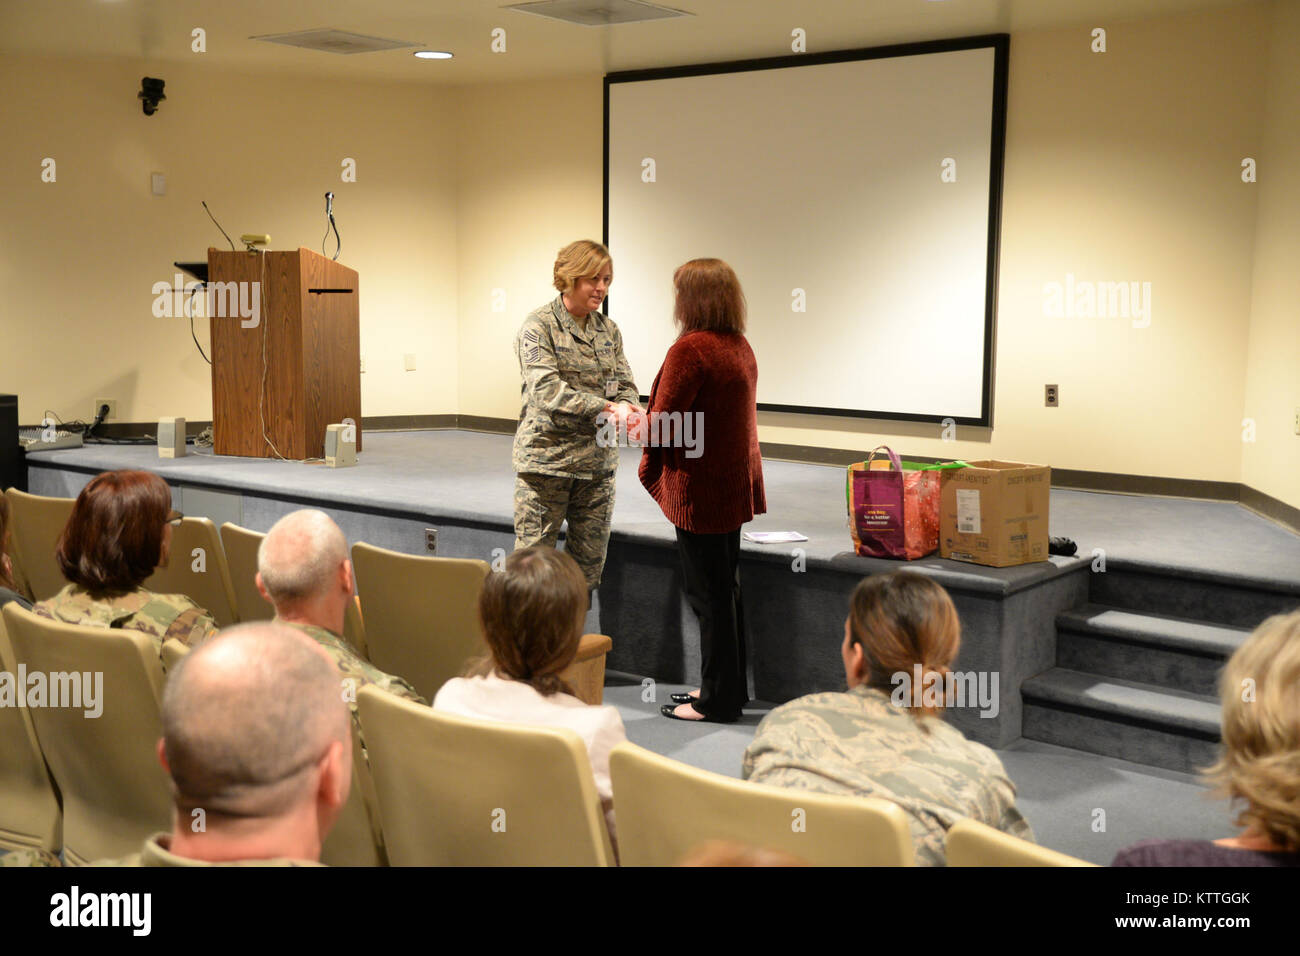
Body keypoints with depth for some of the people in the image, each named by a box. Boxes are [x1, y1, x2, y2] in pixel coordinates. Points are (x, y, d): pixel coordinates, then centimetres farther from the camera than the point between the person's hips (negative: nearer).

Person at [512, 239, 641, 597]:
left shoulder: (608, 330, 12)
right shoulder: (539, 325, -7)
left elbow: (624, 384, 7)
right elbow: (546, 389, -18)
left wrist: (624, 406, -18)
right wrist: (605, 408, -29)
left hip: (597, 460, 6)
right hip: (546, 457, -6)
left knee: (589, 561, 10)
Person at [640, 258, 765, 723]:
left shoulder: (691, 349, -19)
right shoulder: (740, 346, 9)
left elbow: (663, 426, -20)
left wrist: (633, 423, 0)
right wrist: (649, 421, 16)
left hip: (701, 488, -9)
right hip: (735, 484, 9)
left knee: (709, 593, 1)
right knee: (726, 588, 17)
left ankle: (718, 701, 11)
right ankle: (730, 689, 28)